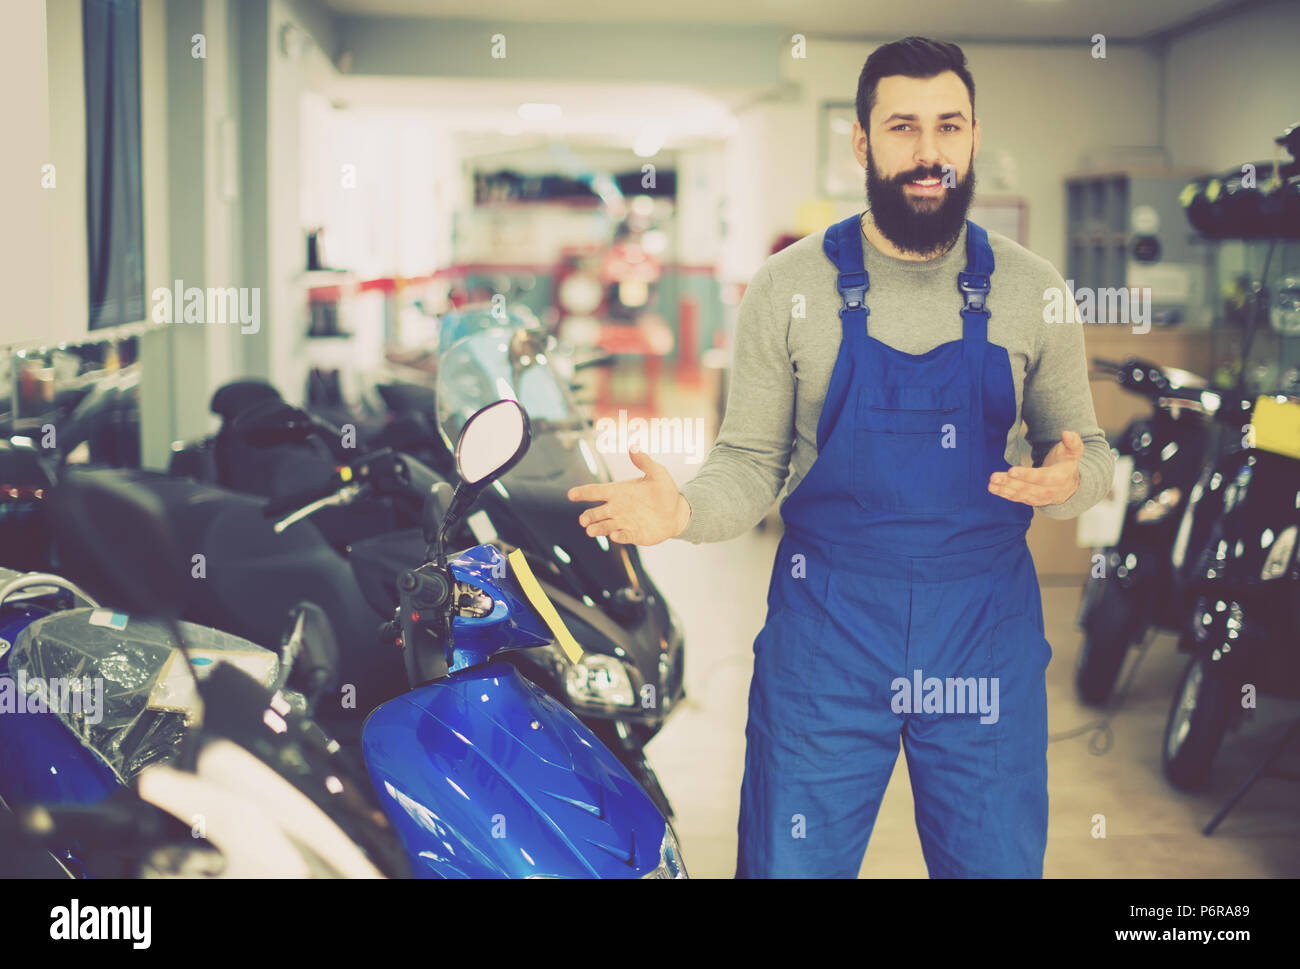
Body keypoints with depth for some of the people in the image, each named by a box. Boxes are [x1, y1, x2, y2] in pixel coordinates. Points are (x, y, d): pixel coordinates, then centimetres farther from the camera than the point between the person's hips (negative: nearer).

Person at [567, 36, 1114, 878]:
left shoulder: (1029, 287, 1)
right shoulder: (790, 286, -2)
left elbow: (1087, 449, 9)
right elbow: (751, 463, 0)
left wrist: (1069, 480, -15)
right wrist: (683, 510, -22)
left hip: (988, 632, 1)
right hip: (825, 632, -1)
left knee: (999, 862, 12)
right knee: (791, 865, 7)